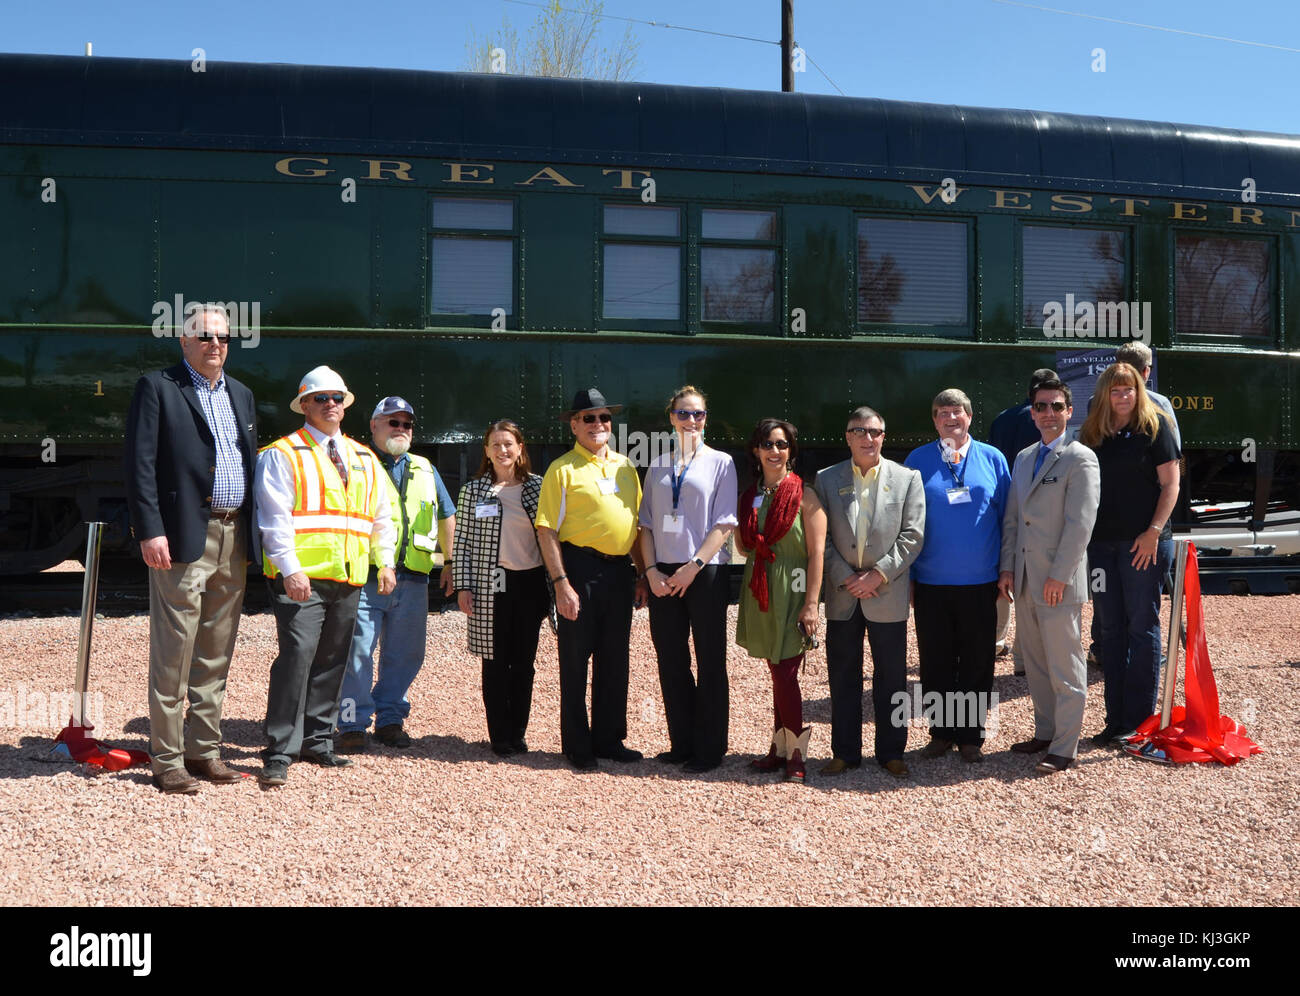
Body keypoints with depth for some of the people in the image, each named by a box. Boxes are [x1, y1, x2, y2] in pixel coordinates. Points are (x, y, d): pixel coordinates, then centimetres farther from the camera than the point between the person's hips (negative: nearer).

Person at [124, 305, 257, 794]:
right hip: (184, 537, -6)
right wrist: (150, 530, -16)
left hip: (234, 539, 6)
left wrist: (252, 534, 12)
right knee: (173, 652, -3)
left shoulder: (241, 395, 18)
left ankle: (203, 749, 20)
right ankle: (167, 760, 5)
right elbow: (140, 464, -8)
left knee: (216, 654, 11)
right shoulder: (157, 388, -1)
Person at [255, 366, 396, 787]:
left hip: (349, 578, 6)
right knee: (297, 655, -14)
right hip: (301, 578, -6)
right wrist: (290, 569, -17)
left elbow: (381, 515, 23)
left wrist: (385, 562, 12)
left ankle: (317, 741, 21)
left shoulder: (364, 458, 19)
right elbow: (275, 516, -8)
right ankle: (279, 755, -10)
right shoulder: (283, 454, 1)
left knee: (332, 660, 10)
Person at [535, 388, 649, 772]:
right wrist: (561, 582, -16)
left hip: (619, 571, 6)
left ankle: (608, 740, 25)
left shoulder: (624, 466, 13)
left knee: (615, 660, 12)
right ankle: (577, 746, 15)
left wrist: (641, 574, 13)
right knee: (575, 659, 3)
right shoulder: (562, 469, -5)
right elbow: (547, 530, -9)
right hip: (580, 569, -5)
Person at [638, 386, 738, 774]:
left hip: (705, 572, -4)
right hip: (663, 575, 4)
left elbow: (724, 524, -6)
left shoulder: (719, 462, 1)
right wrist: (652, 570, -2)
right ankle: (681, 743, 19)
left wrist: (692, 566, -13)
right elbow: (646, 524, 11)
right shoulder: (658, 466, 12)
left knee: (710, 661, 1)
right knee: (671, 661, 8)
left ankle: (709, 749, 9)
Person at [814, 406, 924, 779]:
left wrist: (878, 575, -12)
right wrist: (846, 578, -9)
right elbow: (821, 538, 2)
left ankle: (891, 752, 18)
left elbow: (912, 536, -3)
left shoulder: (907, 479, 2)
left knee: (891, 678, 5)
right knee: (842, 677, 8)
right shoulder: (826, 480, 5)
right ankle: (845, 752, 19)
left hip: (887, 596, -1)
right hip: (842, 596, 1)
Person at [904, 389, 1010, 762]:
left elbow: (1007, 517, 6)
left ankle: (970, 735, 19)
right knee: (935, 662, 8)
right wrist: (906, 576, 1)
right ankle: (941, 732, 21)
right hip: (930, 583, 0)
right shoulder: (917, 461, 3)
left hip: (980, 582, 0)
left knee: (977, 662, 7)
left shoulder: (992, 459, 4)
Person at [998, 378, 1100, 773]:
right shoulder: (1024, 458, 15)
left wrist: (1058, 576, -17)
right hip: (1025, 579, 7)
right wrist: (1007, 567, 8)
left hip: (1059, 582, -7)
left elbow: (1080, 523, -14)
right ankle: (1045, 732, 27)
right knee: (1035, 663, 15)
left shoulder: (1080, 459, -8)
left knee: (1065, 666, -1)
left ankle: (1064, 748, 6)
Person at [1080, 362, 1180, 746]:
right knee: (1110, 629, 7)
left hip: (1143, 543, -5)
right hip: (1101, 542, 5)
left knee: (1142, 626, 1)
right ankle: (1115, 719, 14)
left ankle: (1139, 719, 7)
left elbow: (1170, 485, -5)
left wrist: (1154, 531, -14)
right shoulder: (1092, 434, 10)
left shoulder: (1154, 426, -2)